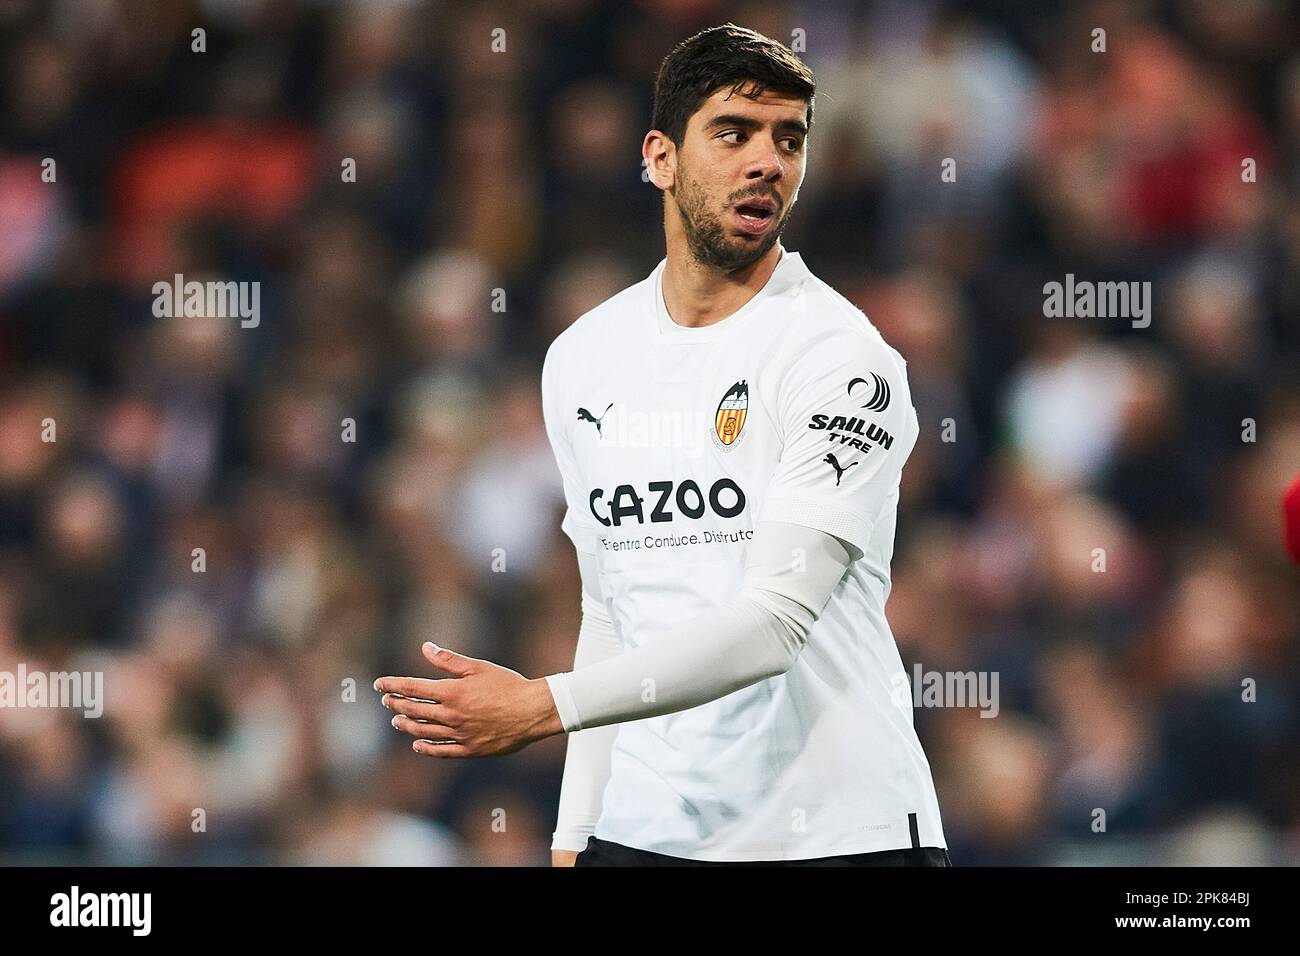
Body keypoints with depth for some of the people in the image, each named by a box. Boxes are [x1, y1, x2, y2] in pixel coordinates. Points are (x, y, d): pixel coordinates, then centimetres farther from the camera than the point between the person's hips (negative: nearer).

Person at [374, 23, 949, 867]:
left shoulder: (841, 357, -11)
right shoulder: (580, 361, 9)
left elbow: (776, 617, -20)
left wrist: (546, 706, -26)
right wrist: (575, 835, 9)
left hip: (839, 834, -5)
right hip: (642, 829, 5)